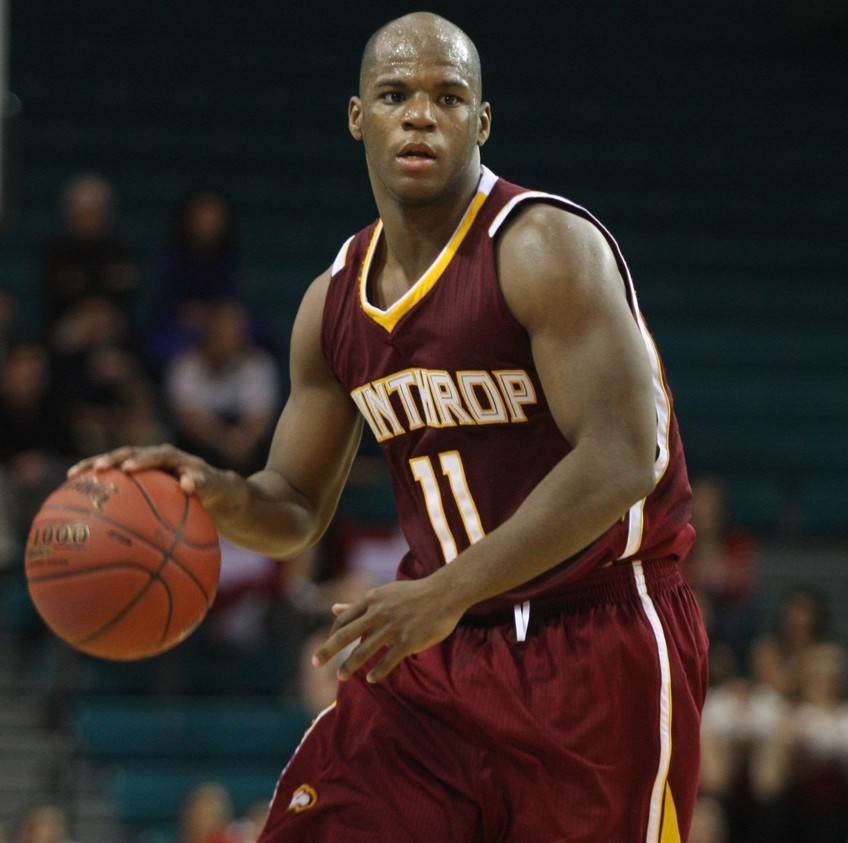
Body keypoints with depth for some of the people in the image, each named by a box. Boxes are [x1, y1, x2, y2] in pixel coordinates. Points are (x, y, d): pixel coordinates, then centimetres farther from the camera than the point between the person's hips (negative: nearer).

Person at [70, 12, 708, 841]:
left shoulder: (546, 248, -14)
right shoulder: (333, 302, 7)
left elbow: (619, 461, -25)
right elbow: (297, 508, 16)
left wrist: (447, 591, -30)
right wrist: (217, 495, -9)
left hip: (598, 640, -6)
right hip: (439, 648, 6)